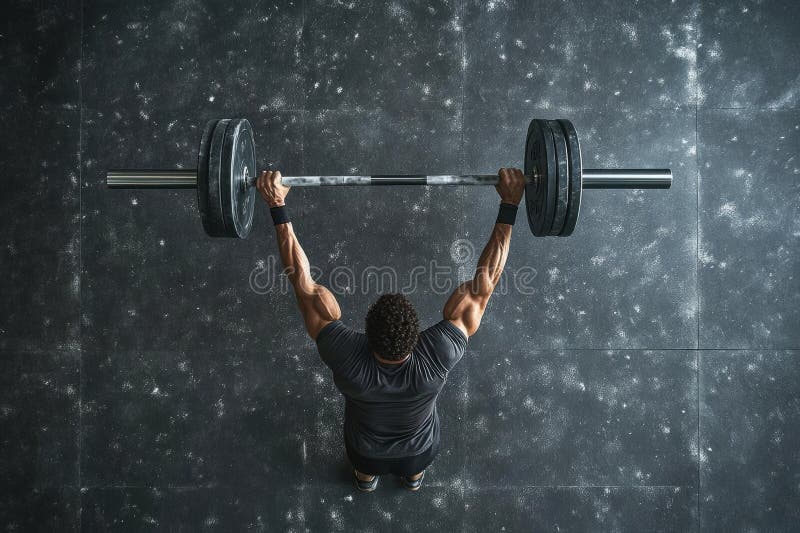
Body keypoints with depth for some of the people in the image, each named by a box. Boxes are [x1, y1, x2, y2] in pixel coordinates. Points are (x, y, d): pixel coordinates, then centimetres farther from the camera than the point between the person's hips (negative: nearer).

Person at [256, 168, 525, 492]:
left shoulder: (347, 359, -43)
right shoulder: (438, 358, -43)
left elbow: (301, 280, -37)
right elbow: (485, 283, -38)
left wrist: (278, 208, -34)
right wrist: (509, 207, -37)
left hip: (366, 452, 0)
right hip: (419, 452, 1)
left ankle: (366, 477, 63)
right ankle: (414, 476, 61)